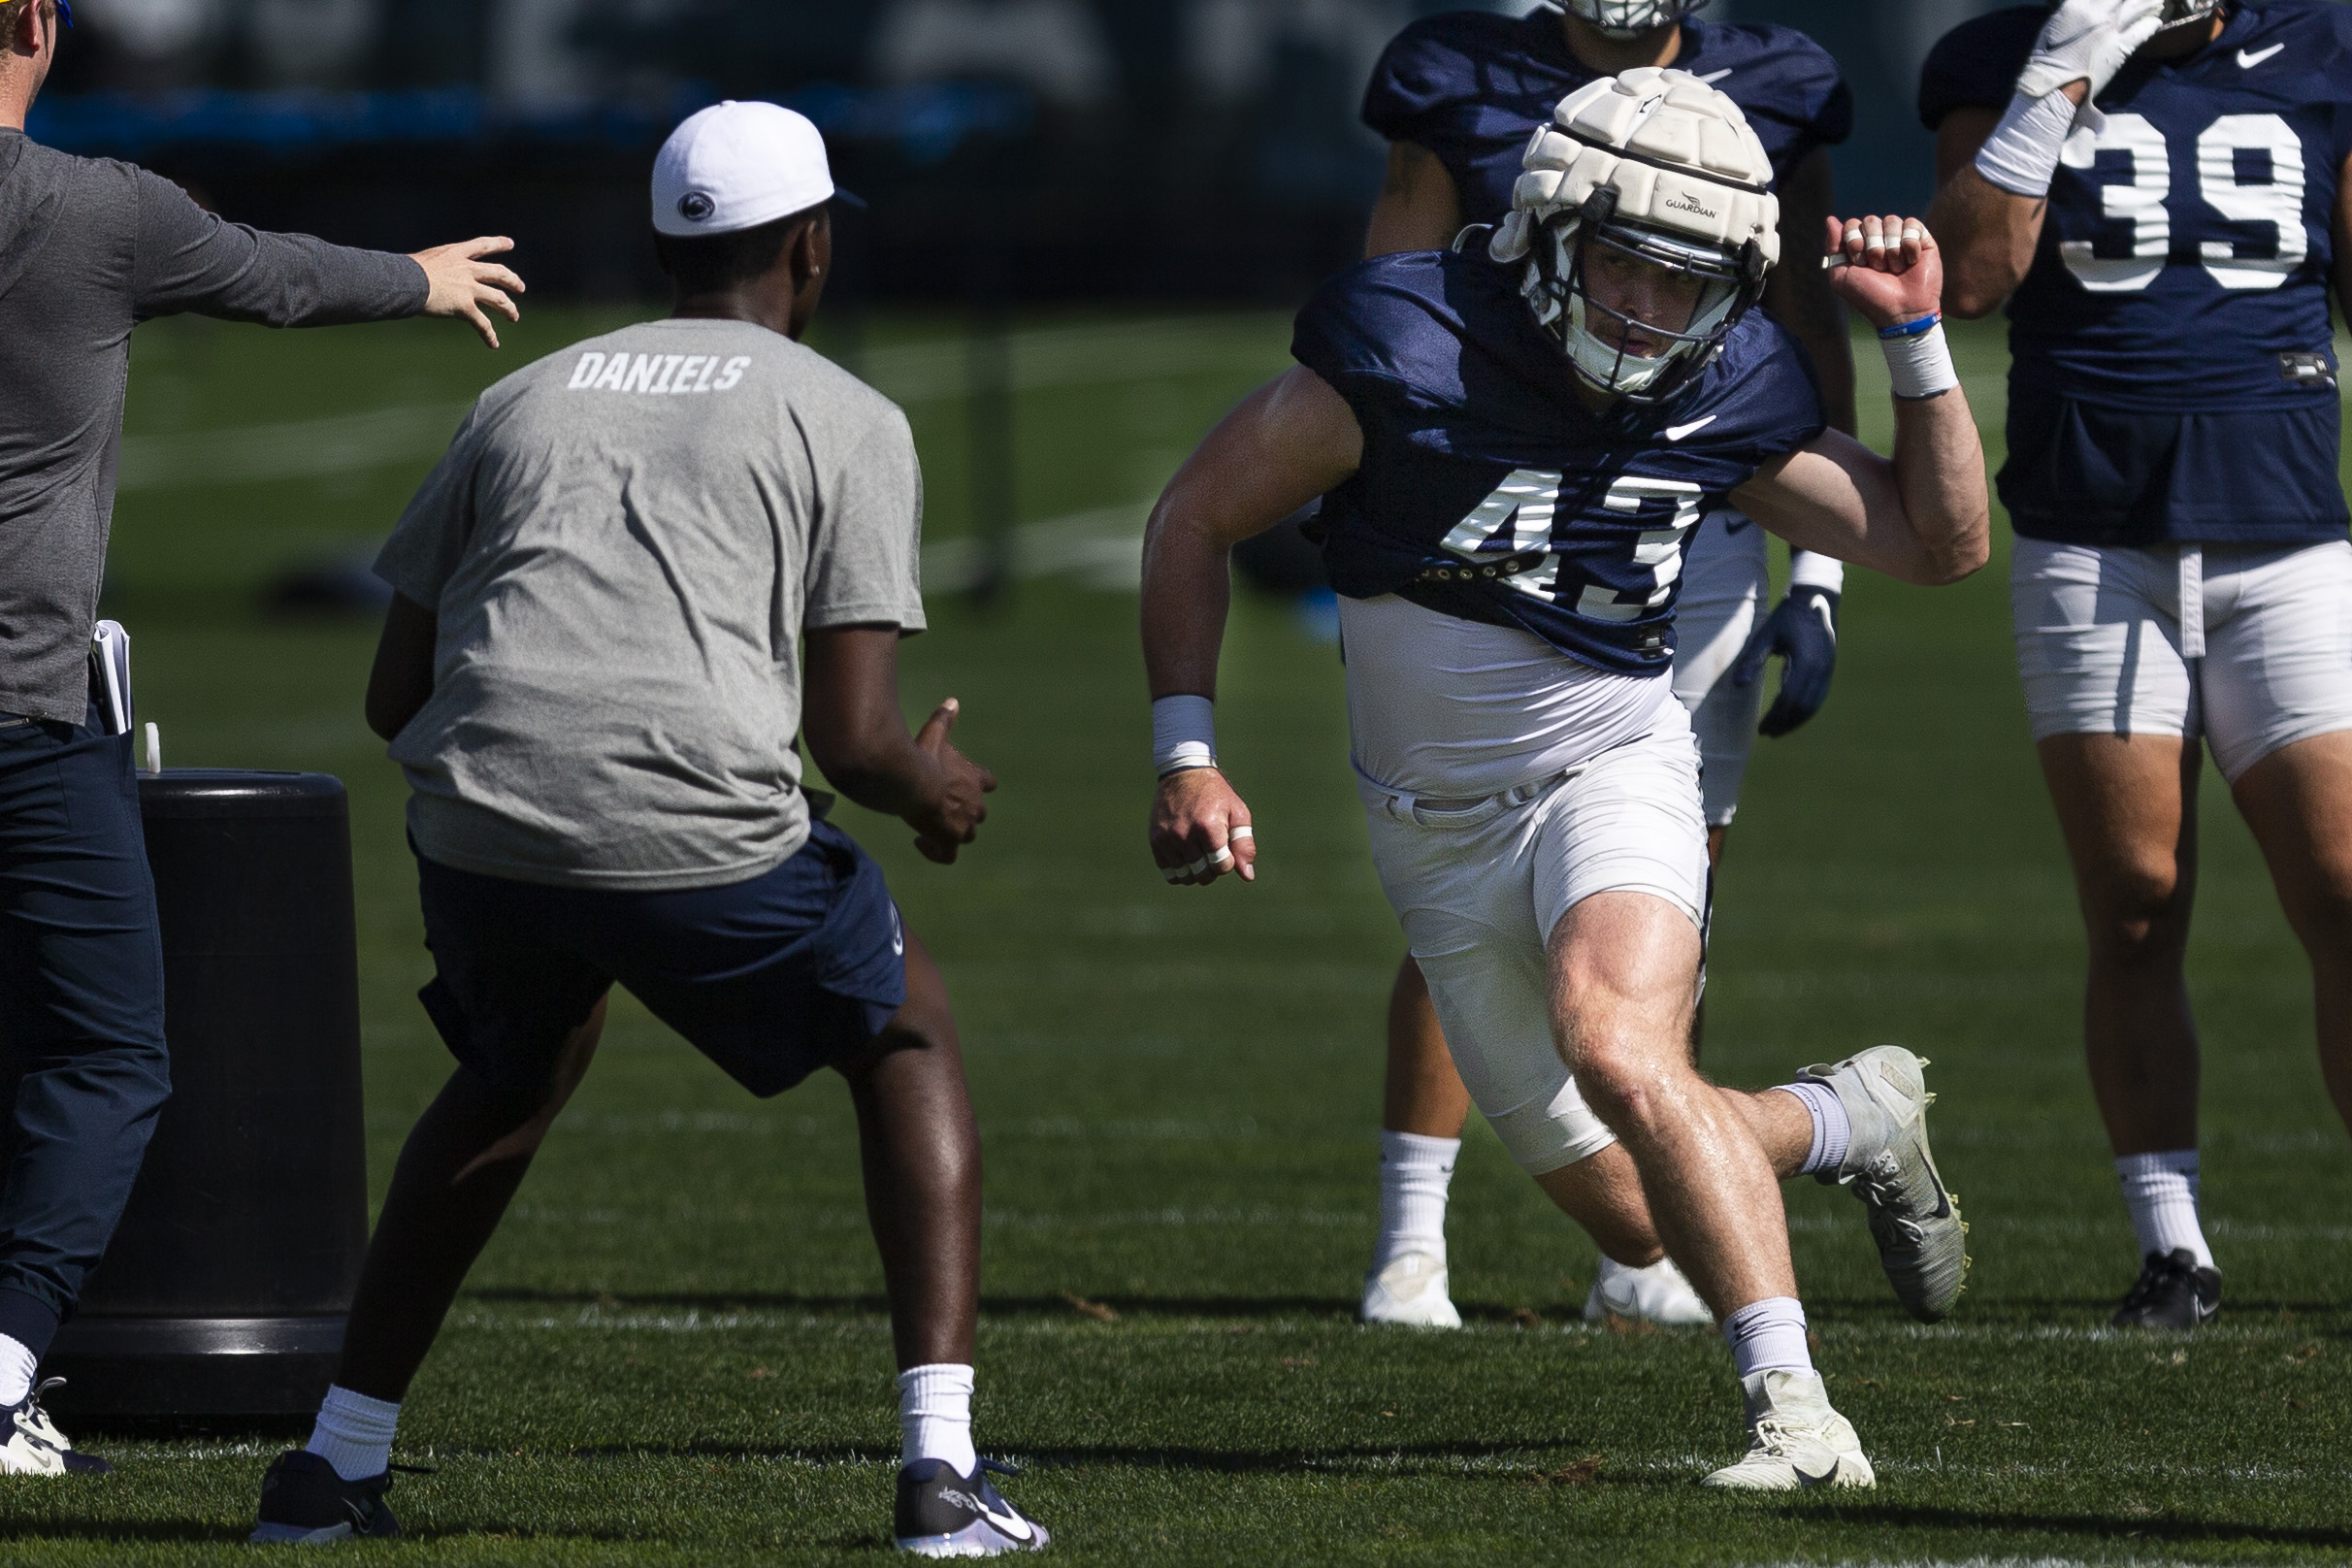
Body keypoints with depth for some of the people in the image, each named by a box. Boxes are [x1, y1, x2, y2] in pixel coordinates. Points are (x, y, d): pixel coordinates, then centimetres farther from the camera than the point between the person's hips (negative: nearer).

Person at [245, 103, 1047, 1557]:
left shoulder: (526, 399, 24)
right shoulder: (847, 421, 11)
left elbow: (394, 696, 22)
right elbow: (852, 736, 3)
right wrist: (937, 794, 25)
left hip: (477, 835, 4)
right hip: (698, 830, -4)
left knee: (519, 1066, 35)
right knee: (909, 1032, 22)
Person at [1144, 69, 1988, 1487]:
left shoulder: (1727, 390, -8)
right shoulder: (1413, 349, -19)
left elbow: (1945, 542, 2)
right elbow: (1198, 521, -9)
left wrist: (1917, 335, -9)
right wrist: (1189, 758, -14)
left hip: (1613, 766, -1)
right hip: (1440, 824, 1)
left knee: (1617, 1042, -33)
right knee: (1637, 1206, 4)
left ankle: (1797, 1413, -35)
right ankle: (1853, 1120, 35)